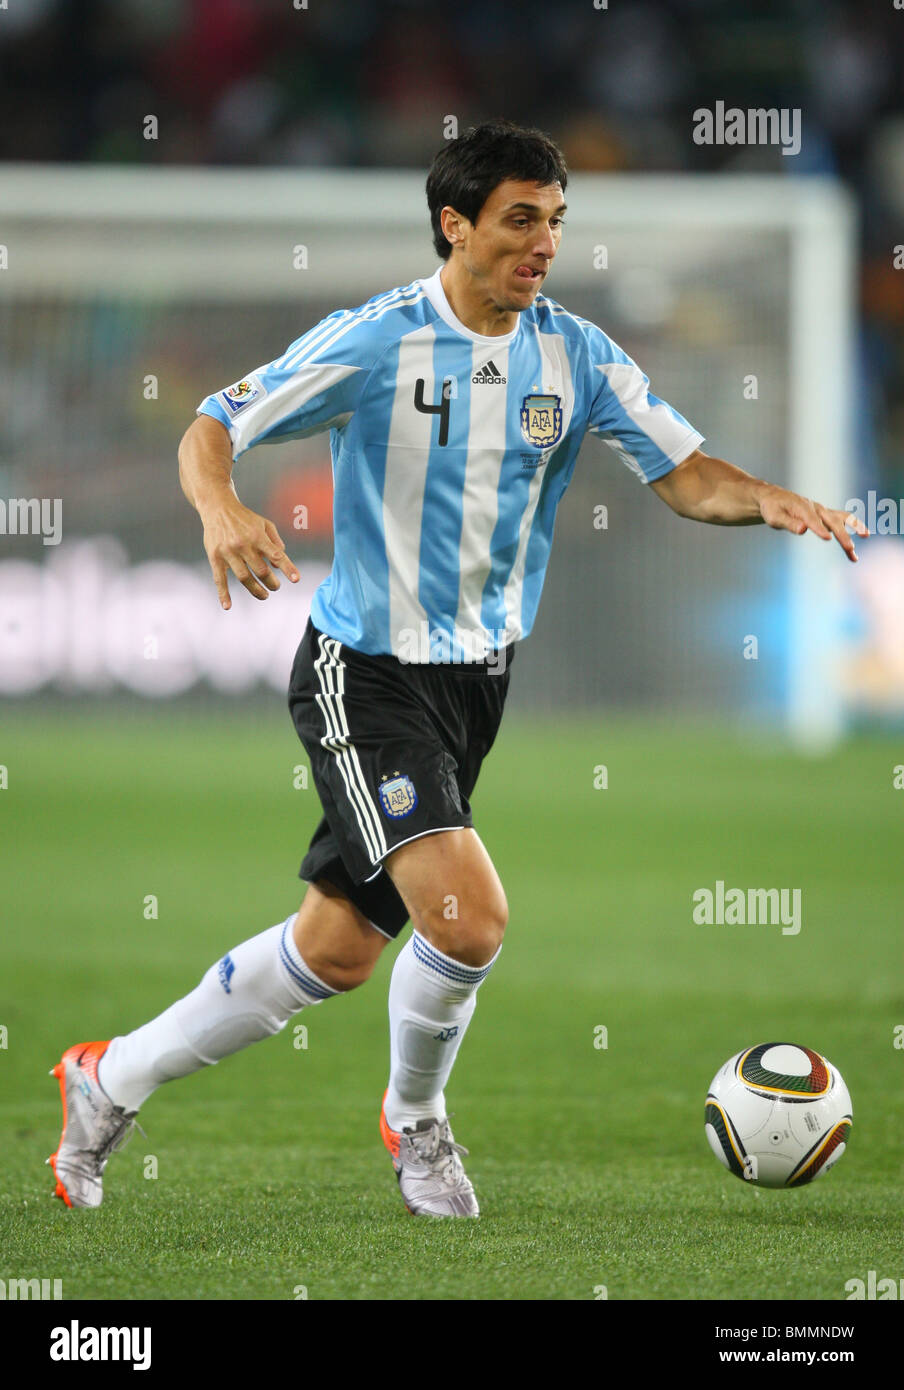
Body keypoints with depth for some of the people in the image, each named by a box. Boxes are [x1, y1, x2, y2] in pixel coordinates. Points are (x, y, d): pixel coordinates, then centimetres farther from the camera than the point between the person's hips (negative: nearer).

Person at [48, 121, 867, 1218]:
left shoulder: (575, 355, -1)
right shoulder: (374, 342, -14)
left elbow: (686, 474, -2)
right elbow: (210, 429, -10)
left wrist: (766, 500, -24)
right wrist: (219, 507, -32)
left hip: (480, 675, 6)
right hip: (366, 673, -6)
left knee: (338, 952, 11)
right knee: (469, 917, -22)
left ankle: (113, 1080, 29)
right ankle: (416, 1120, 7)